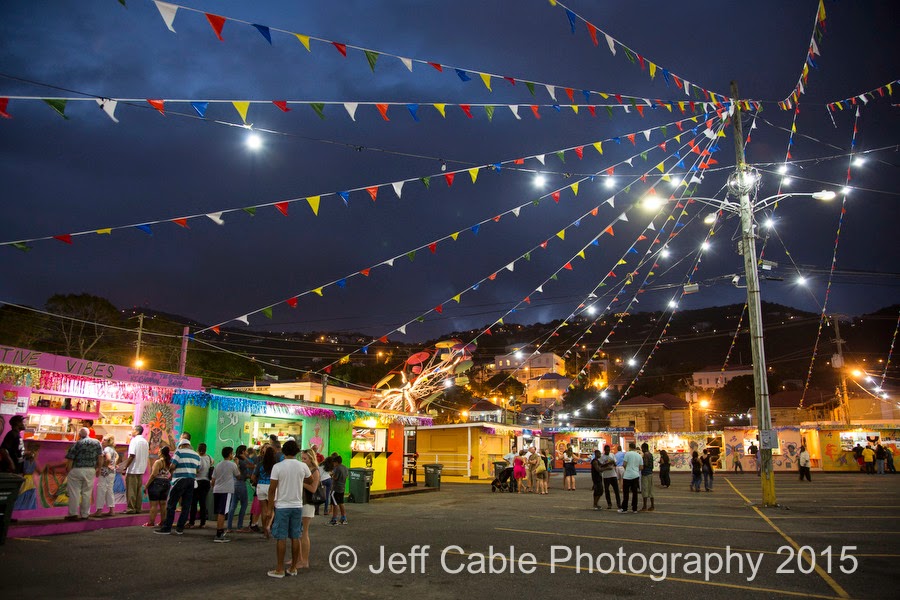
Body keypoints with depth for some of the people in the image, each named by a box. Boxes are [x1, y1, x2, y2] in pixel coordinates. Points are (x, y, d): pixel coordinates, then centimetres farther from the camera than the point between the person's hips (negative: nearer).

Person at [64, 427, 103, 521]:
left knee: (74, 492, 4)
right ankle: (85, 514, 13)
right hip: (91, 470, 3)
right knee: (87, 493, 10)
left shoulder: (77, 444, -6)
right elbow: (100, 457, 5)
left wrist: (68, 471, 4)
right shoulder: (97, 443, 5)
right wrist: (98, 468, 15)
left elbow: (70, 460, -8)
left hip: (76, 470, -3)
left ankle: (73, 514, 2)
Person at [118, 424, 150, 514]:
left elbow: (131, 456, -18)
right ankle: (138, 508, 13)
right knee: (139, 490, 10)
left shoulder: (134, 441, -11)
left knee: (131, 490, -1)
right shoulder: (145, 441, 12)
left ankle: (131, 508, 1)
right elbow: (147, 456, 14)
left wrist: (125, 467, -13)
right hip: (141, 469, 7)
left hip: (133, 470, -7)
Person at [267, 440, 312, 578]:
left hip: (282, 506, -3)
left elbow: (272, 489, -10)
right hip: (297, 506, 3)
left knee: (281, 538, 2)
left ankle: (279, 569, 7)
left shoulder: (278, 466, -11)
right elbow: (310, 478, 18)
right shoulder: (303, 466, -2)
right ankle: (293, 568, 18)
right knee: (295, 537, 10)